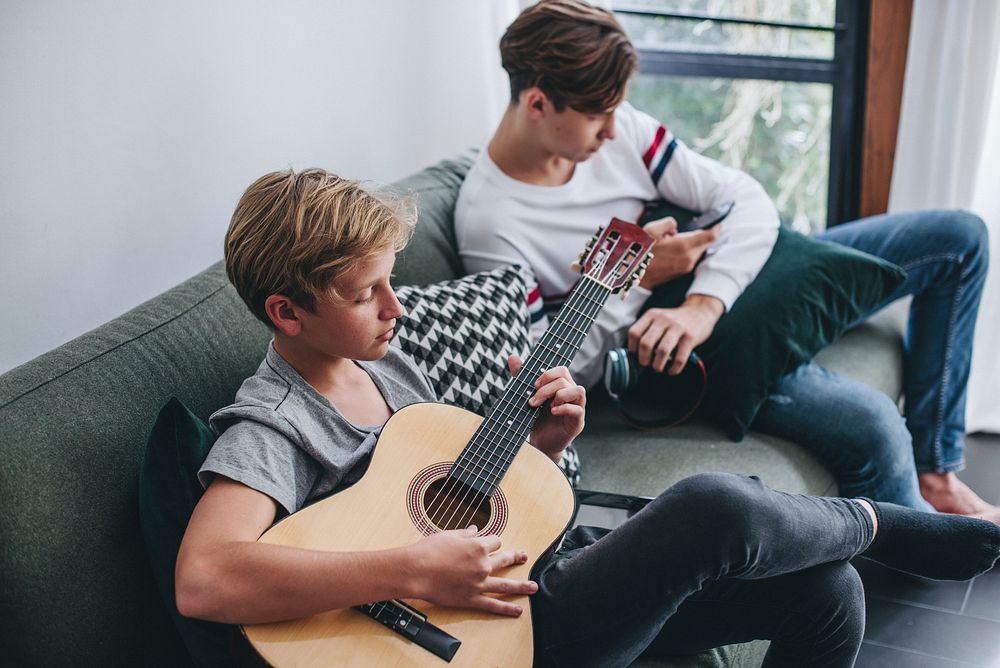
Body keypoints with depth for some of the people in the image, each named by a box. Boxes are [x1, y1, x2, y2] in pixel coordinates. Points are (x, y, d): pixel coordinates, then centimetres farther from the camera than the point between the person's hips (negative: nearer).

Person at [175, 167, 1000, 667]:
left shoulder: (385, 363, 11)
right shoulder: (268, 427, -14)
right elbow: (204, 580, -33)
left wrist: (542, 443, -4)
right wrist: (414, 570, -35)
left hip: (553, 564, 8)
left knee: (826, 590, -4)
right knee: (716, 509, -27)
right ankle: (877, 522, 6)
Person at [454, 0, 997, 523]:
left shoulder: (616, 126, -6)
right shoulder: (488, 223, -22)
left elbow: (744, 197, -9)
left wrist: (703, 305, -26)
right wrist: (636, 282, -25)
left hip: (736, 274, 7)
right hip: (680, 357, -7)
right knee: (870, 424, -31)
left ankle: (932, 473, 9)